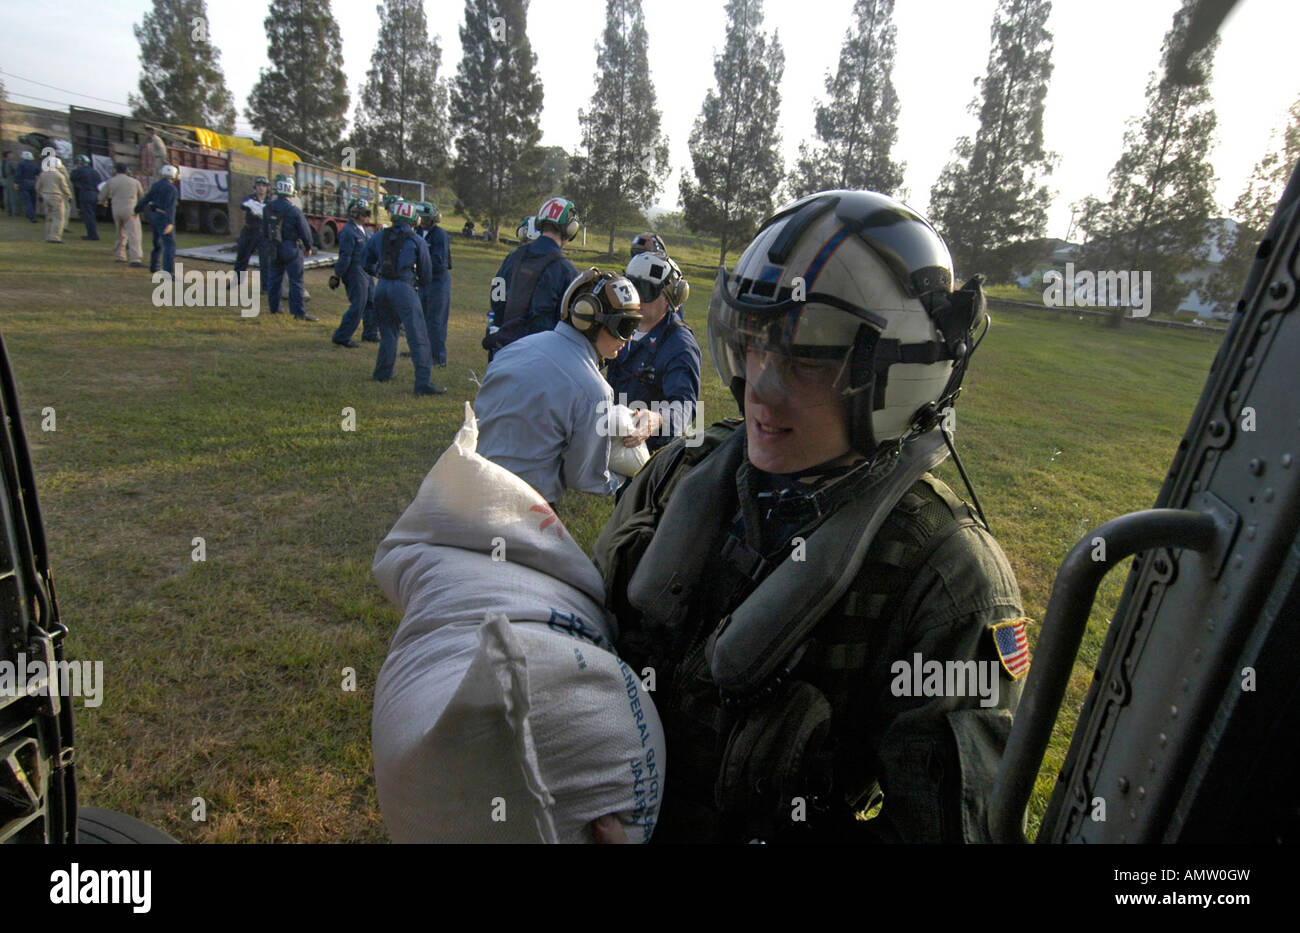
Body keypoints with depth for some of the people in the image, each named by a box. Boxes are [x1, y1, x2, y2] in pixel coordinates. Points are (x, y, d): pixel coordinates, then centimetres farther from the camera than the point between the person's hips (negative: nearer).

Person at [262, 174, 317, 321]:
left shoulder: (267, 209, 3)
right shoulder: (294, 211, -16)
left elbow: (264, 230, 12)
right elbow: (305, 230, -10)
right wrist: (308, 247, 5)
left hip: (273, 248, 6)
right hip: (290, 248, -6)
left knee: (274, 278, 17)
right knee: (296, 281, -4)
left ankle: (274, 308, 26)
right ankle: (299, 313, -5)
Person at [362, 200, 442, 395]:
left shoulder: (378, 237, 13)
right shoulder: (417, 241, 3)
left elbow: (367, 265, 21)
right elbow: (426, 274, 7)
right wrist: (422, 294, 23)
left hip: (382, 287, 5)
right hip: (404, 288, -5)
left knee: (388, 333, 23)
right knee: (418, 338, -7)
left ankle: (382, 373, 33)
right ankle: (423, 383, -15)